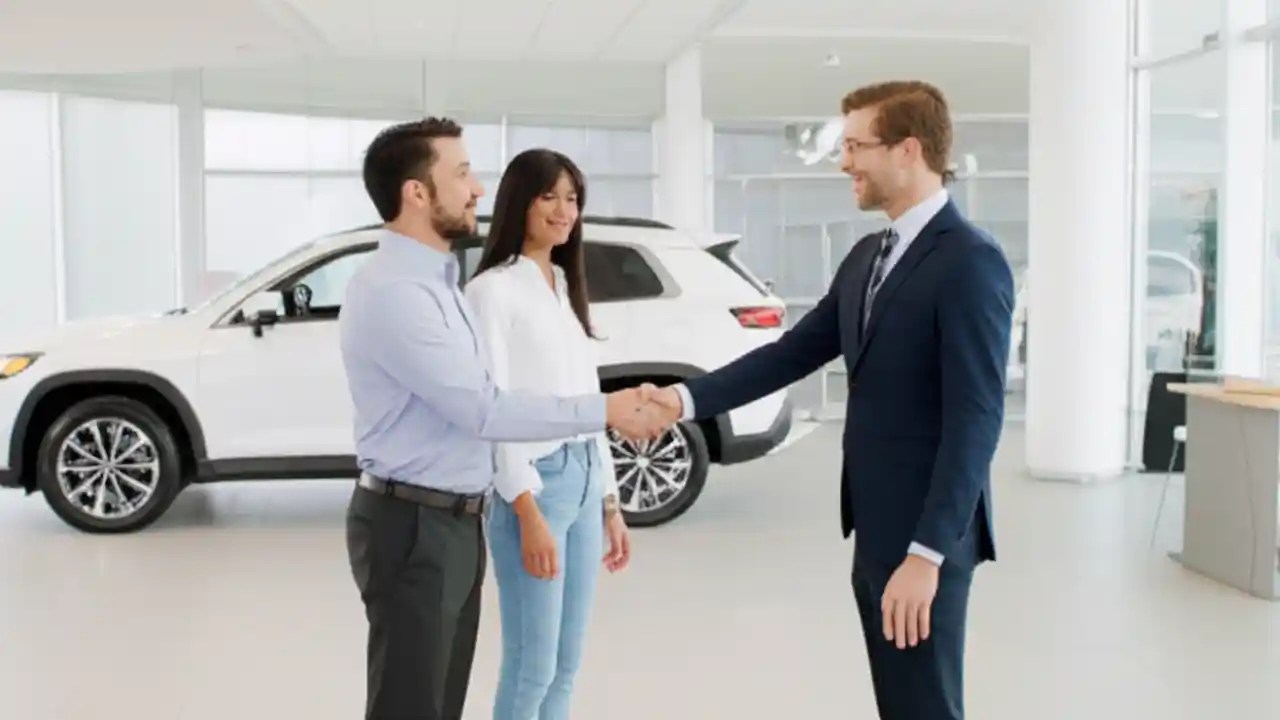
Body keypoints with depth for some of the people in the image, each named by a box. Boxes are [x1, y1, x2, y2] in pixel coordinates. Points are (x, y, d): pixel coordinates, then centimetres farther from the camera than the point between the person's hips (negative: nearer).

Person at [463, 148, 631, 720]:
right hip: (532, 484, -7)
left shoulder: (567, 287, 16)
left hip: (584, 481, 8)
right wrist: (527, 512, -18)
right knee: (531, 667, -2)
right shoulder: (494, 289, -7)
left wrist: (609, 502, 15)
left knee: (566, 665, 12)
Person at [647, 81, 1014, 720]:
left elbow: (976, 420, -21)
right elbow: (792, 353, 12)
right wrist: (689, 398, 1)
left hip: (924, 538, -8)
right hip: (877, 530, 8)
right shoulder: (868, 256, 12)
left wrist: (926, 553, -25)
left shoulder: (971, 261, -16)